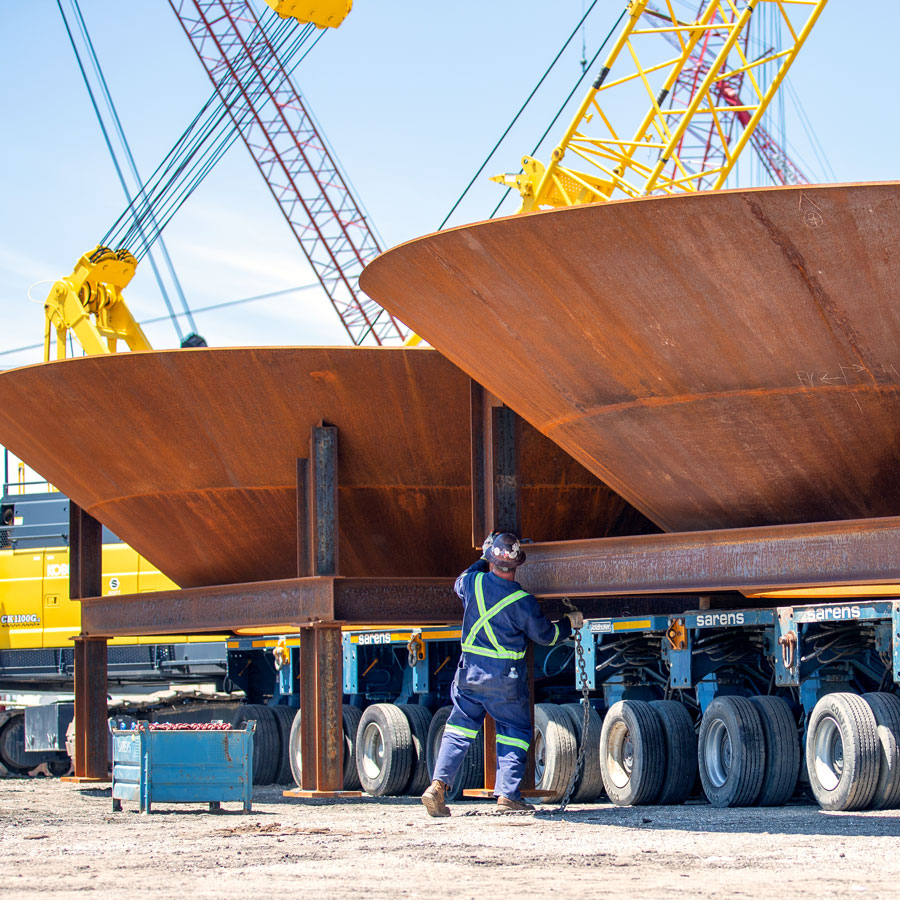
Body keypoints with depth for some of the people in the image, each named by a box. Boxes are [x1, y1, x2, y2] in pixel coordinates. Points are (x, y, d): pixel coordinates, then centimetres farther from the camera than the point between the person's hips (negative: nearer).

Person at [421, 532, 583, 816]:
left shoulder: (473, 583, -6)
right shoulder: (522, 601, -15)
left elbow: (459, 584, 21)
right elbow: (546, 635, -1)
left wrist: (483, 560, 28)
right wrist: (569, 623, 17)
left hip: (470, 670, 4)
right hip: (505, 676, -4)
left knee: (460, 727, 13)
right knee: (515, 730, 11)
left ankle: (438, 784, 0)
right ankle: (507, 793, 4)